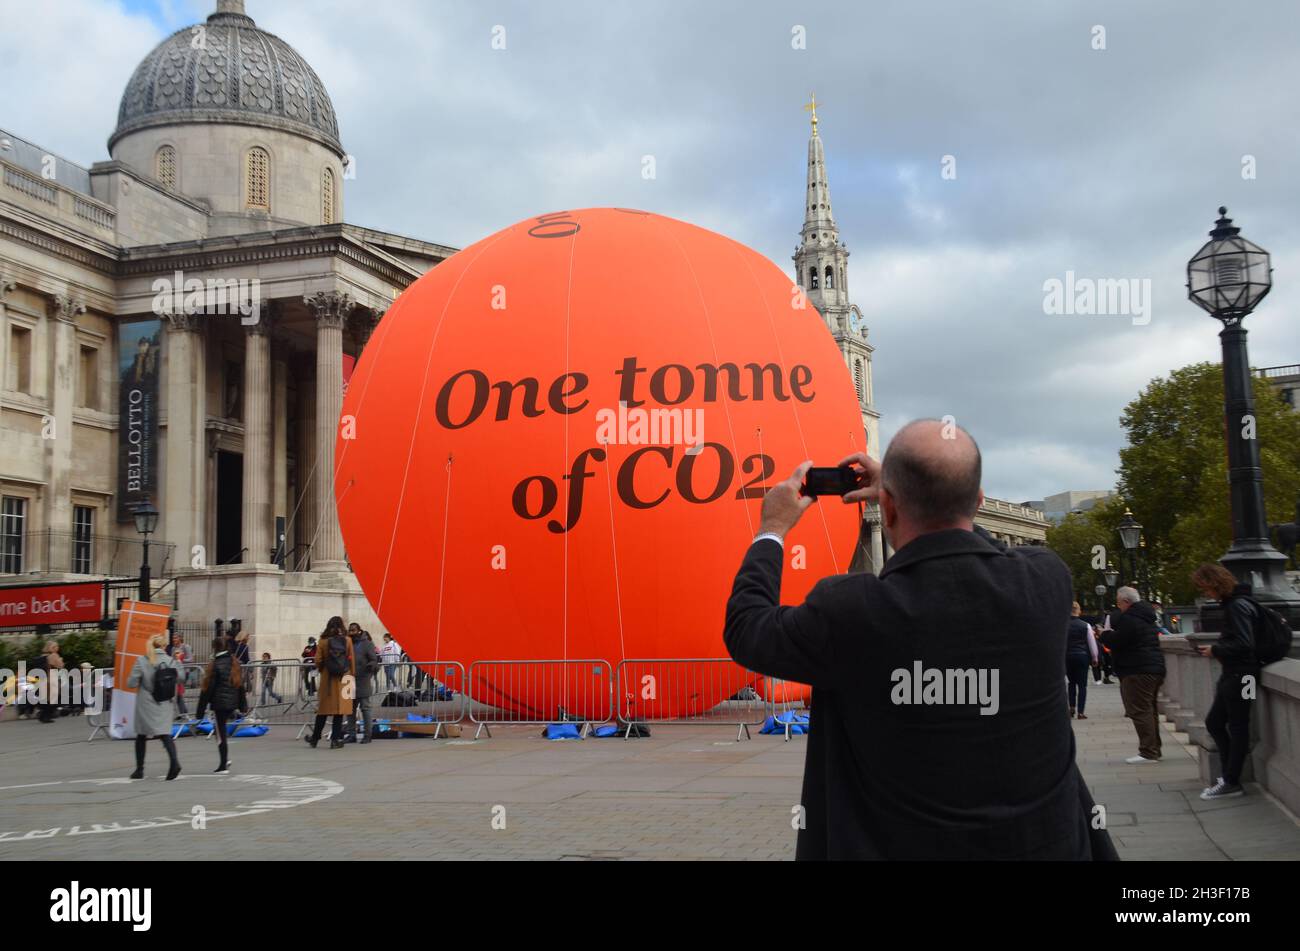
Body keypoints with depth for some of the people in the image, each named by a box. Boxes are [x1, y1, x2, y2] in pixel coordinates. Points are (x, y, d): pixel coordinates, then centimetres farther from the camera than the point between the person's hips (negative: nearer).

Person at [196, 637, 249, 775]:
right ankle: (225, 759, 13)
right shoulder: (235, 663, 7)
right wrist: (243, 705, 18)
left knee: (221, 733, 0)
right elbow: (241, 684, 12)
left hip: (219, 703, -6)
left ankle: (223, 766, 4)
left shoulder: (215, 665, -13)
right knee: (222, 729, 19)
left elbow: (208, 688, -11)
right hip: (233, 702, 6)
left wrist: (201, 708, -6)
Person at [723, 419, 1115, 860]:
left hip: (907, 847, -3)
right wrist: (909, 495, 19)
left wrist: (774, 528, 10)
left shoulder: (849, 611, -23)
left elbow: (746, 630, -3)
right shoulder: (1047, 580, -13)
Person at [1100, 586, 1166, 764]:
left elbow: (1115, 642, -14)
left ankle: (1148, 753, -13)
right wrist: (1110, 634, 25)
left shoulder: (1129, 619, -13)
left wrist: (1104, 634, 5)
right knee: (1150, 711, 15)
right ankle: (1154, 750, 19)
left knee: (1140, 711, -10)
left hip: (1138, 671, -10)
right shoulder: (1146, 617, 19)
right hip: (1155, 668, 10)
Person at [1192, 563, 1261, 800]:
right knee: (1214, 722, 15)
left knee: (1237, 727, -1)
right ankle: (1230, 774, 22)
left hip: (1241, 674, -10)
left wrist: (1215, 650, -14)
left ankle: (1231, 782, 6)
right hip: (1232, 674, 10)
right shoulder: (1232, 603, 12)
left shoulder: (1238, 606, -18)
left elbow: (1244, 644, -24)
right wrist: (1214, 648, 5)